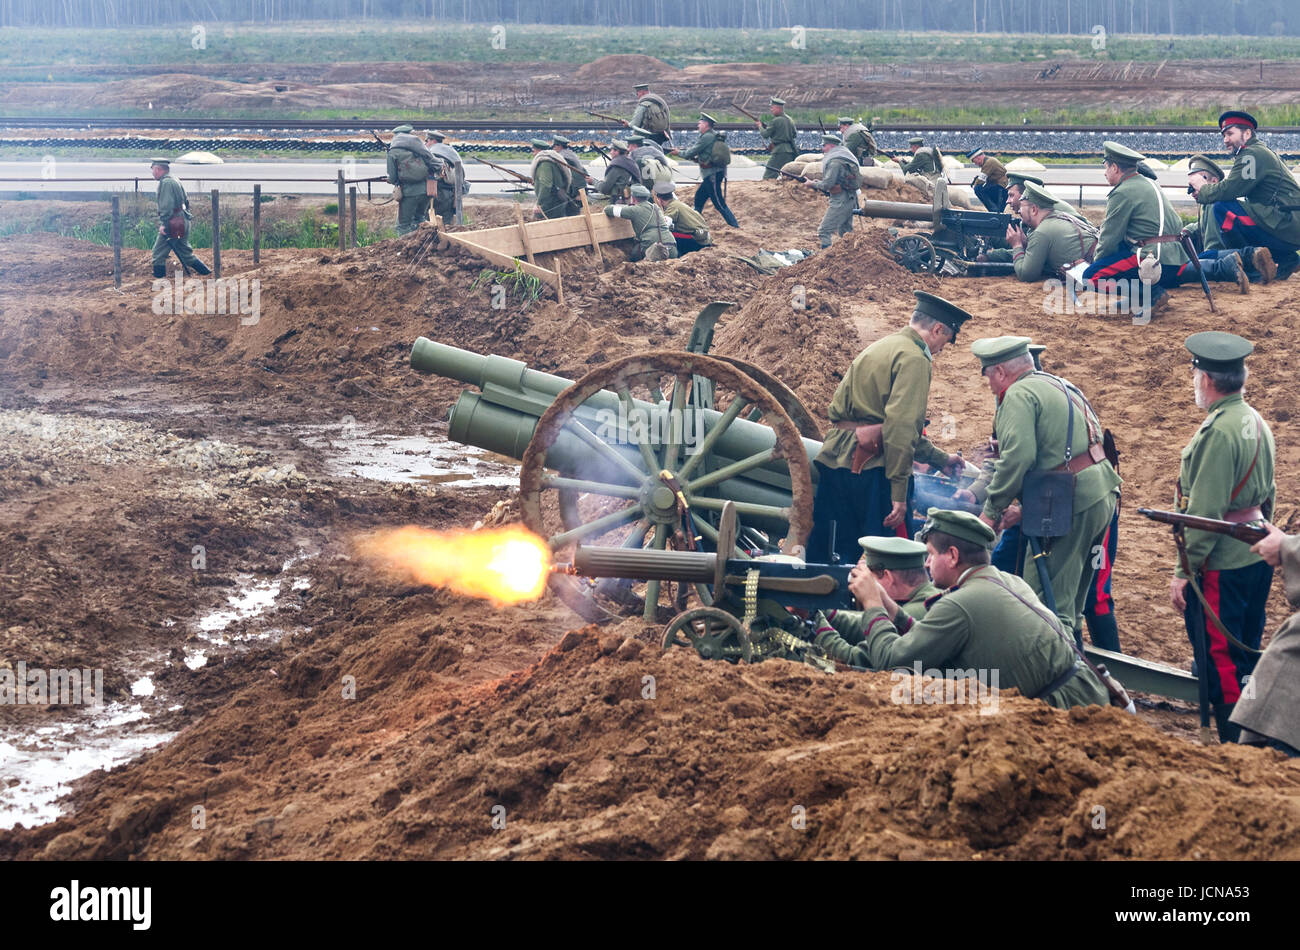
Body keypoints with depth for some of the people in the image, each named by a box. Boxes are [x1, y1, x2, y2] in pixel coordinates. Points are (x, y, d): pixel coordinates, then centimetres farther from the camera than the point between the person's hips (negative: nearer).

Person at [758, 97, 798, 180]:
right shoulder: (789, 119, 12)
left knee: (768, 176, -9)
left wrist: (760, 126, 10)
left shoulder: (775, 121, -12)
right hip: (790, 150, 8)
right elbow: (794, 134, 21)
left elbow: (765, 134, -7)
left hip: (779, 151, -8)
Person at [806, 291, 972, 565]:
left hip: (832, 463, 9)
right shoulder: (914, 359, -8)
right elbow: (901, 427, -19)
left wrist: (940, 458, 36)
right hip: (871, 469, -9)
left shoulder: (876, 349, 22)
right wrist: (899, 492, -20)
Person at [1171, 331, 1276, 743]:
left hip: (1222, 565, -9)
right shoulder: (1256, 422, 8)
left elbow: (1205, 511, -21)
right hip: (1258, 554, 9)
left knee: (1220, 663, -2)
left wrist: (1184, 571, -17)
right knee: (1247, 658, 17)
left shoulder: (1217, 431, -20)